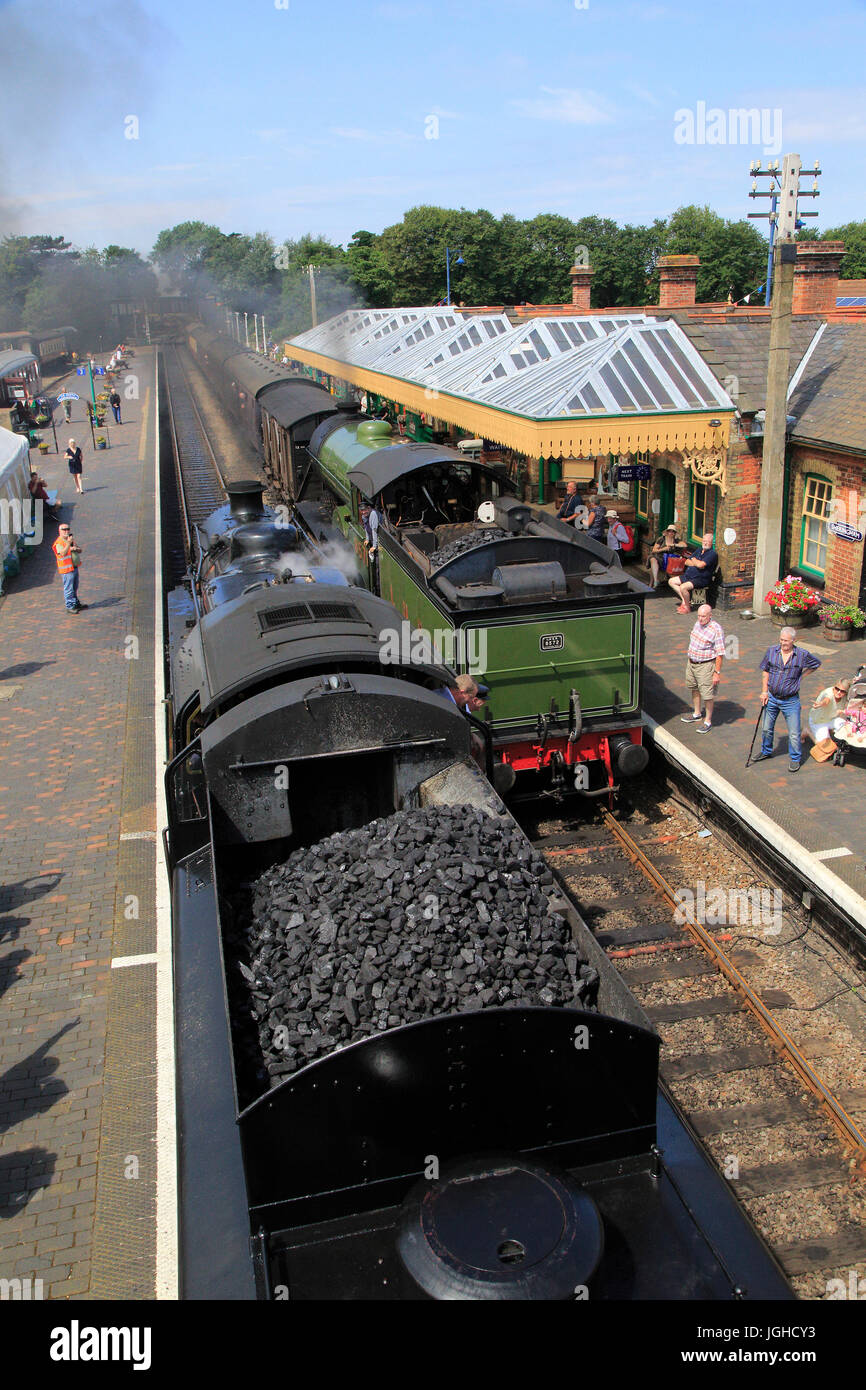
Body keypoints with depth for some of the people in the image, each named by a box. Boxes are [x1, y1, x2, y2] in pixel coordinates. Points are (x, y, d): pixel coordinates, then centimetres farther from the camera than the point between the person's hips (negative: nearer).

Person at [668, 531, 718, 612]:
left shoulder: (712, 554, -11)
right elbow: (687, 562, 13)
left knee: (683, 587, -32)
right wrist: (696, 563, -8)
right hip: (688, 575, 10)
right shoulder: (699, 550, 17)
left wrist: (694, 560, -2)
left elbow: (700, 565, -24)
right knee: (671, 581, 6)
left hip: (701, 579, -10)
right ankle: (684, 600, 1)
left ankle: (687, 607, -11)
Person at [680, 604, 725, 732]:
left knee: (707, 694, -1)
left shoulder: (716, 629, -21)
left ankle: (708, 721, 11)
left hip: (706, 665, -8)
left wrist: (717, 673, -20)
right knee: (694, 689, 22)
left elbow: (720, 653, -20)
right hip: (692, 663, 8)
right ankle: (696, 714, 40)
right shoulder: (698, 624, 3)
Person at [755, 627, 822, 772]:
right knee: (766, 729, 16)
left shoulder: (802, 655, -10)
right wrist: (764, 691, 1)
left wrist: (800, 676, 1)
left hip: (791, 701, -3)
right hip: (772, 698, 3)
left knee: (794, 733, -1)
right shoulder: (771, 651, -4)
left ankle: (795, 759, 17)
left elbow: (816, 664, 10)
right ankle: (766, 751, 39)